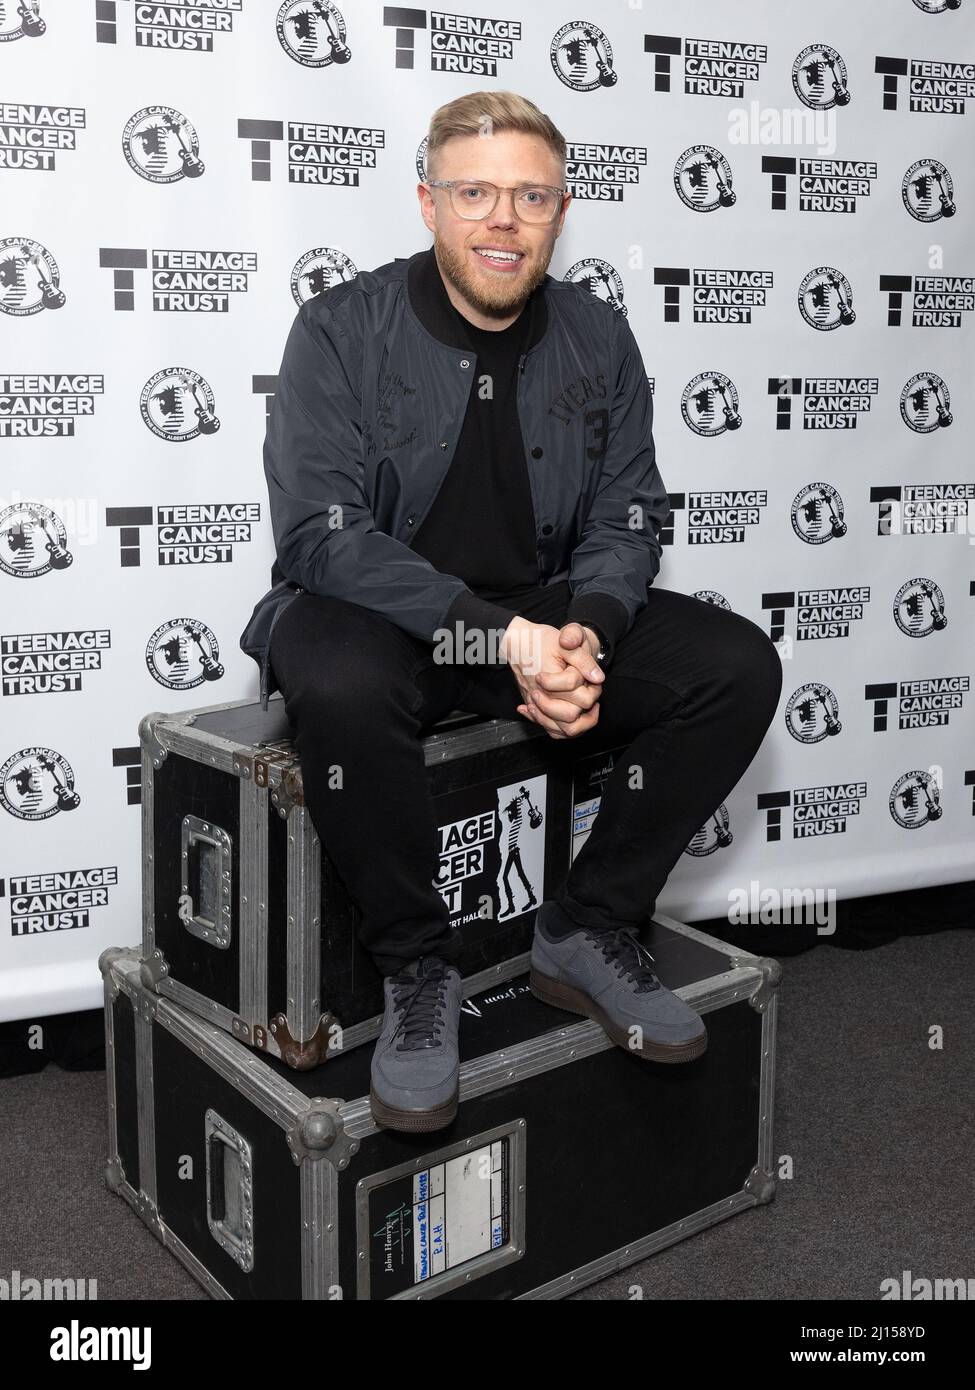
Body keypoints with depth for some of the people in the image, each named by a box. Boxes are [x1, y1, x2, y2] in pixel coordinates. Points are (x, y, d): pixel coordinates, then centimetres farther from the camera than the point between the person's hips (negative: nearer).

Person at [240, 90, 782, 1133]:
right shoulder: (343, 330, -10)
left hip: (543, 612, 5)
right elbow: (321, 534, -19)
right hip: (375, 614, -4)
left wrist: (585, 634, -20)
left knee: (738, 664, -14)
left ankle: (586, 933, -2)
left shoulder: (597, 340, 4)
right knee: (343, 684, -39)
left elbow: (625, 521, 4)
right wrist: (498, 637, -29)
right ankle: (416, 970, -14)